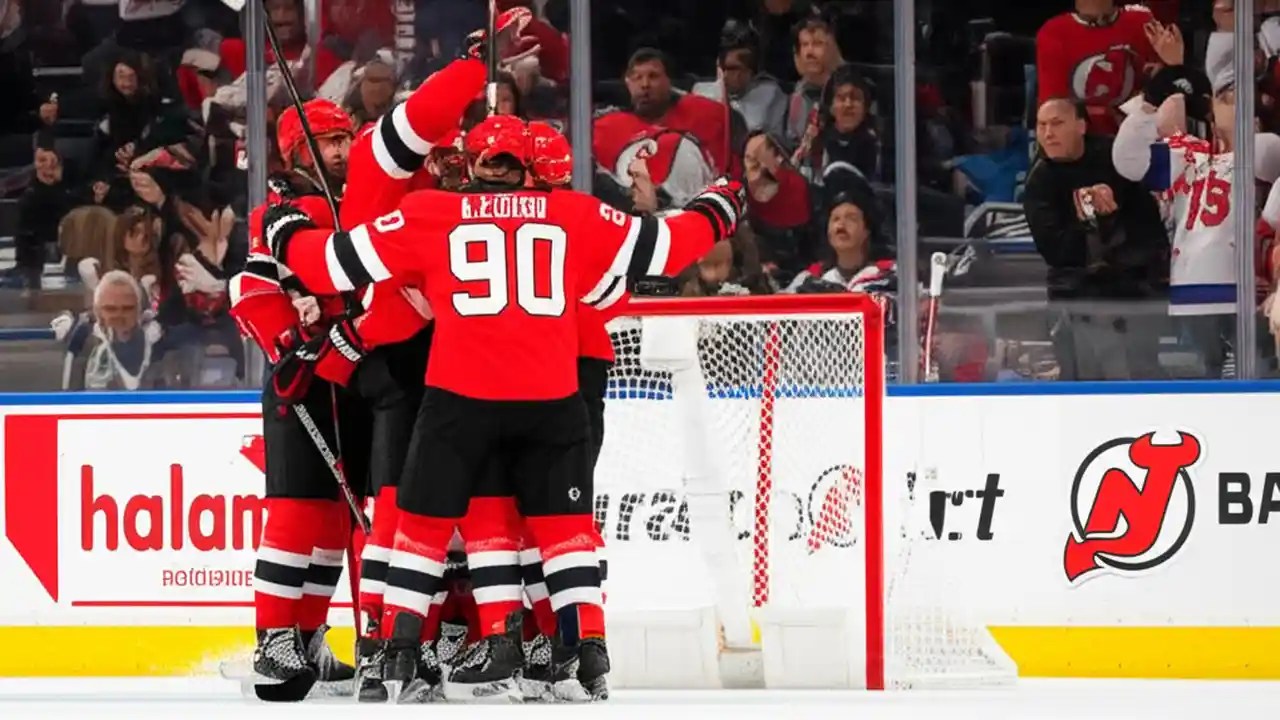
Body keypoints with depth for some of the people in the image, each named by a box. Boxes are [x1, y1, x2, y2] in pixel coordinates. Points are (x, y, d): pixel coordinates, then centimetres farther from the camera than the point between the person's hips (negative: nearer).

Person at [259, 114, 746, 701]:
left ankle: (394, 656, 7)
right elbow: (659, 248, 17)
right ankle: (588, 656, 2)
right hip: (551, 396, 1)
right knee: (564, 523, 11)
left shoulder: (428, 215, 7)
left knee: (425, 521, 10)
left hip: (460, 394, -1)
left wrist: (288, 233, 29)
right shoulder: (573, 215, 11)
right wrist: (713, 214, 37)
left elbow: (336, 264, 9)